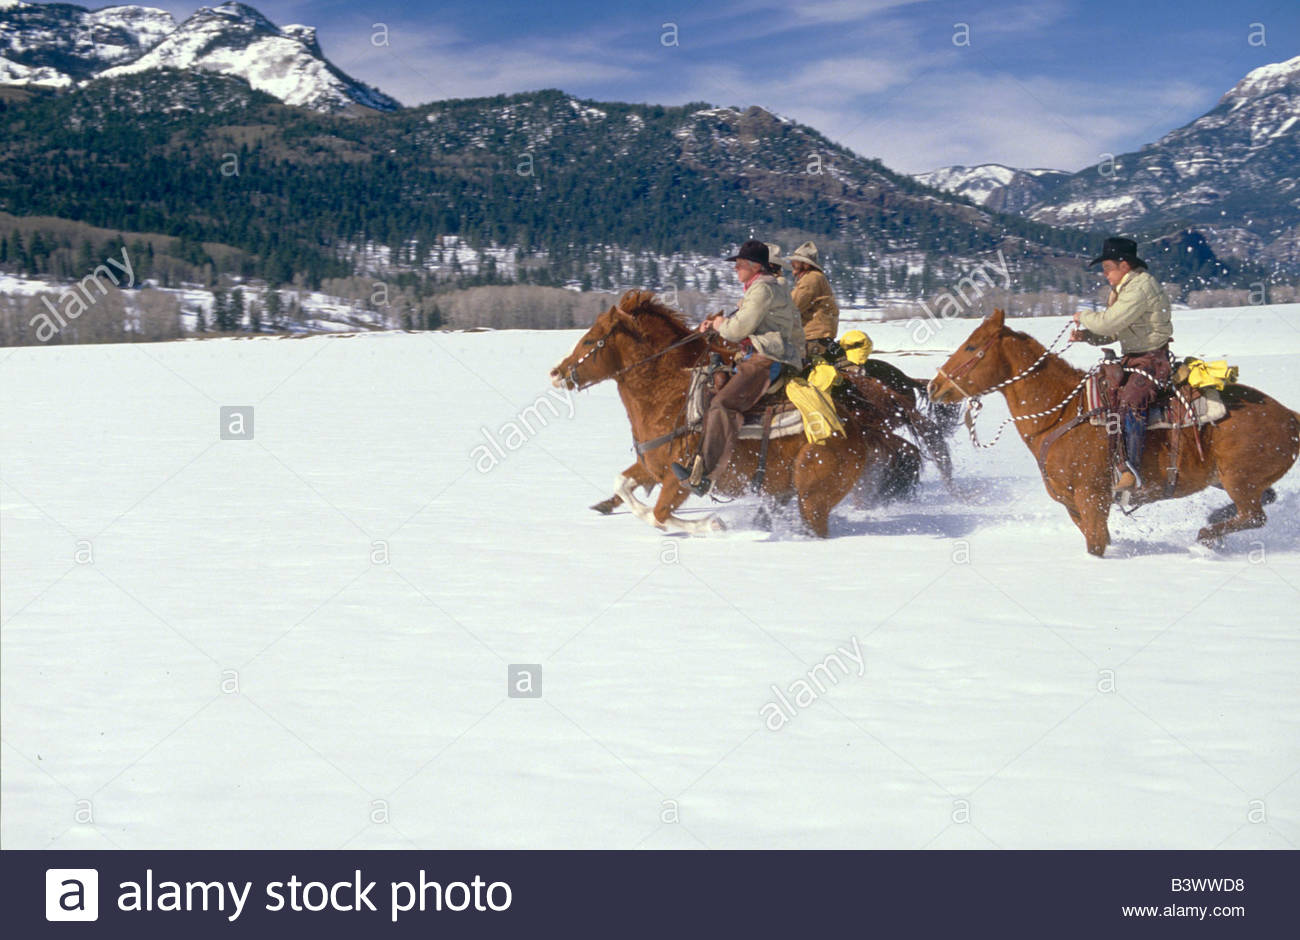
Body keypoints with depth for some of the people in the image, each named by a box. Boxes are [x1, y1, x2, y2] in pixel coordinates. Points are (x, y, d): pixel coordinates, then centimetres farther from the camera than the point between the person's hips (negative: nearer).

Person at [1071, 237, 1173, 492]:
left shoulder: (1140, 287, -18)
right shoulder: (1122, 288, 15)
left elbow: (1109, 323, -22)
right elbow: (1112, 332, 19)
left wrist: (1084, 317, -3)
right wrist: (1085, 335, 2)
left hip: (1152, 360, -11)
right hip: (1131, 360, 11)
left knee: (1130, 403, -31)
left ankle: (1132, 469, -36)